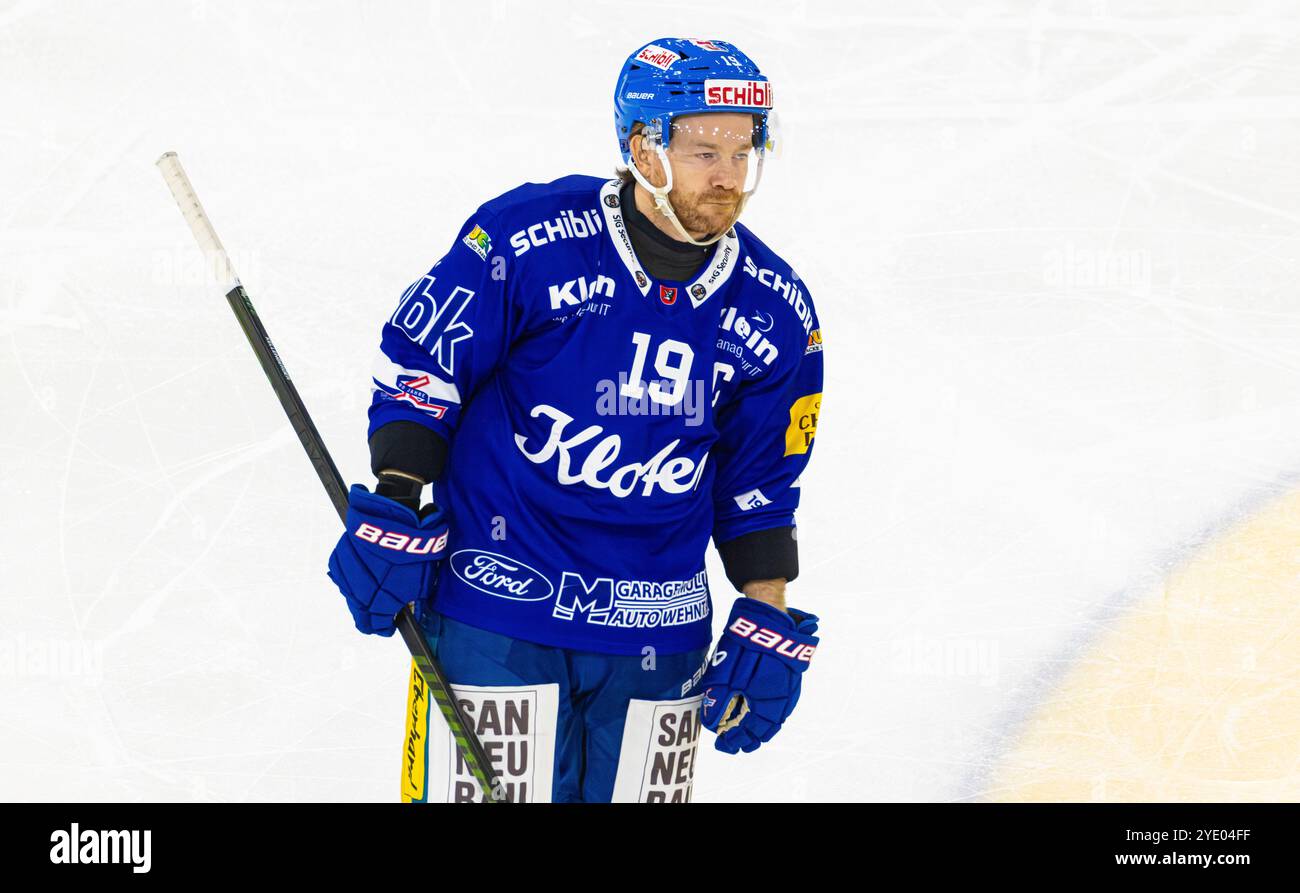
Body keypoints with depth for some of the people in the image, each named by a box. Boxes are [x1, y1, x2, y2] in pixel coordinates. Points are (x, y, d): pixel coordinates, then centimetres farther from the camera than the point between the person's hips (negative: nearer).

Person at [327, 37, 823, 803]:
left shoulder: (775, 310, -1)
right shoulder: (527, 239, -14)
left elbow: (761, 483, 10)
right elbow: (420, 363, -4)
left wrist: (767, 617, 6)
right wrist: (398, 510, -9)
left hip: (657, 631, 4)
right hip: (496, 599, -4)